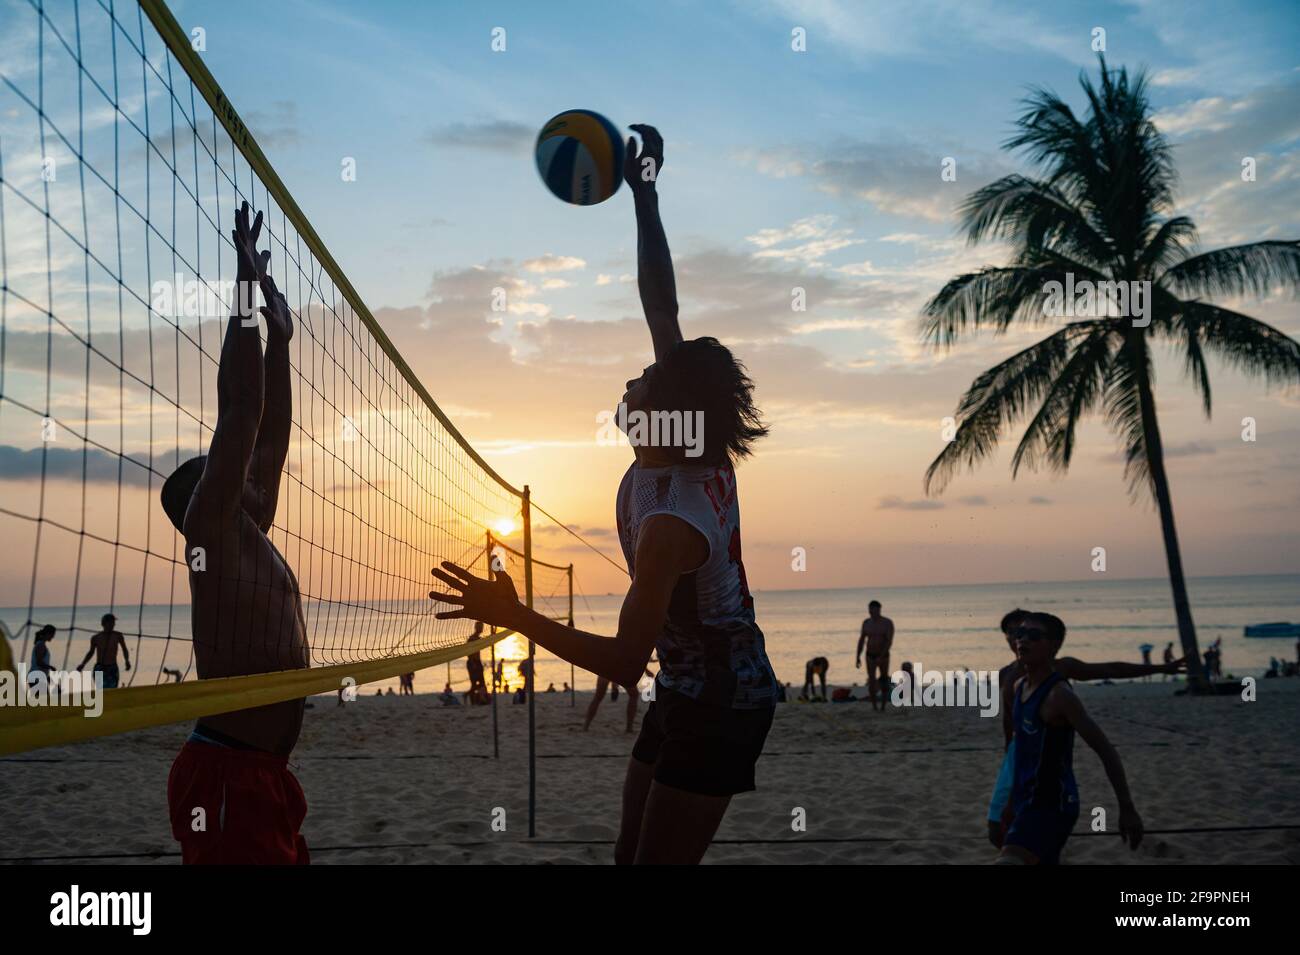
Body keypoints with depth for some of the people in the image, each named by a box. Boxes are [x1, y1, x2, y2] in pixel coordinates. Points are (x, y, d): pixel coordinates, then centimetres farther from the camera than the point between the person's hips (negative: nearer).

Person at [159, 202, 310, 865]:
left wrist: (278, 339, 26)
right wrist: (247, 293, -9)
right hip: (226, 776, -10)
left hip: (263, 774, 10)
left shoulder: (249, 537, 17)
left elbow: (269, 435, 22)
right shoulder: (211, 528, -5)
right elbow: (236, 414, -12)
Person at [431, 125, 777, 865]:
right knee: (633, 853, 15)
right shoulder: (699, 455, -7)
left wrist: (515, 616, -31)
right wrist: (645, 197, 0)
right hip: (693, 692, 9)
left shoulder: (669, 523, -29)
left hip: (717, 708, -9)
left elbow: (625, 663, -28)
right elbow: (663, 312, -2)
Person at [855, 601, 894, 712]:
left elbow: (889, 642, -22)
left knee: (884, 683, 3)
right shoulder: (866, 622, -2)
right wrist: (857, 657, -2)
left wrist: (881, 657, -30)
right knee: (871, 682, -9)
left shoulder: (888, 623, -14)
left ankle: (883, 708, 16)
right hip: (870, 656, 2)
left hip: (884, 656, -2)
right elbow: (861, 640, 4)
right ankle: (874, 707, 3)